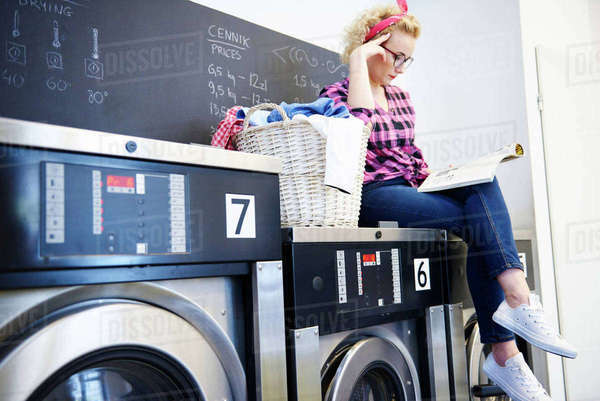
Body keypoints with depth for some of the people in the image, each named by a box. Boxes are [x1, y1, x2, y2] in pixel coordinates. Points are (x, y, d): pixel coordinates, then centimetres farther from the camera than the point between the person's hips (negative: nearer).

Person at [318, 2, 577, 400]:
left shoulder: (401, 97, 24)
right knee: (481, 216, -22)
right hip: (372, 197, -6)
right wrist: (358, 62, -11)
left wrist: (435, 175, 6)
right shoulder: (337, 94, 3)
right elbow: (362, 125, -20)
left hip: (410, 190, 6)